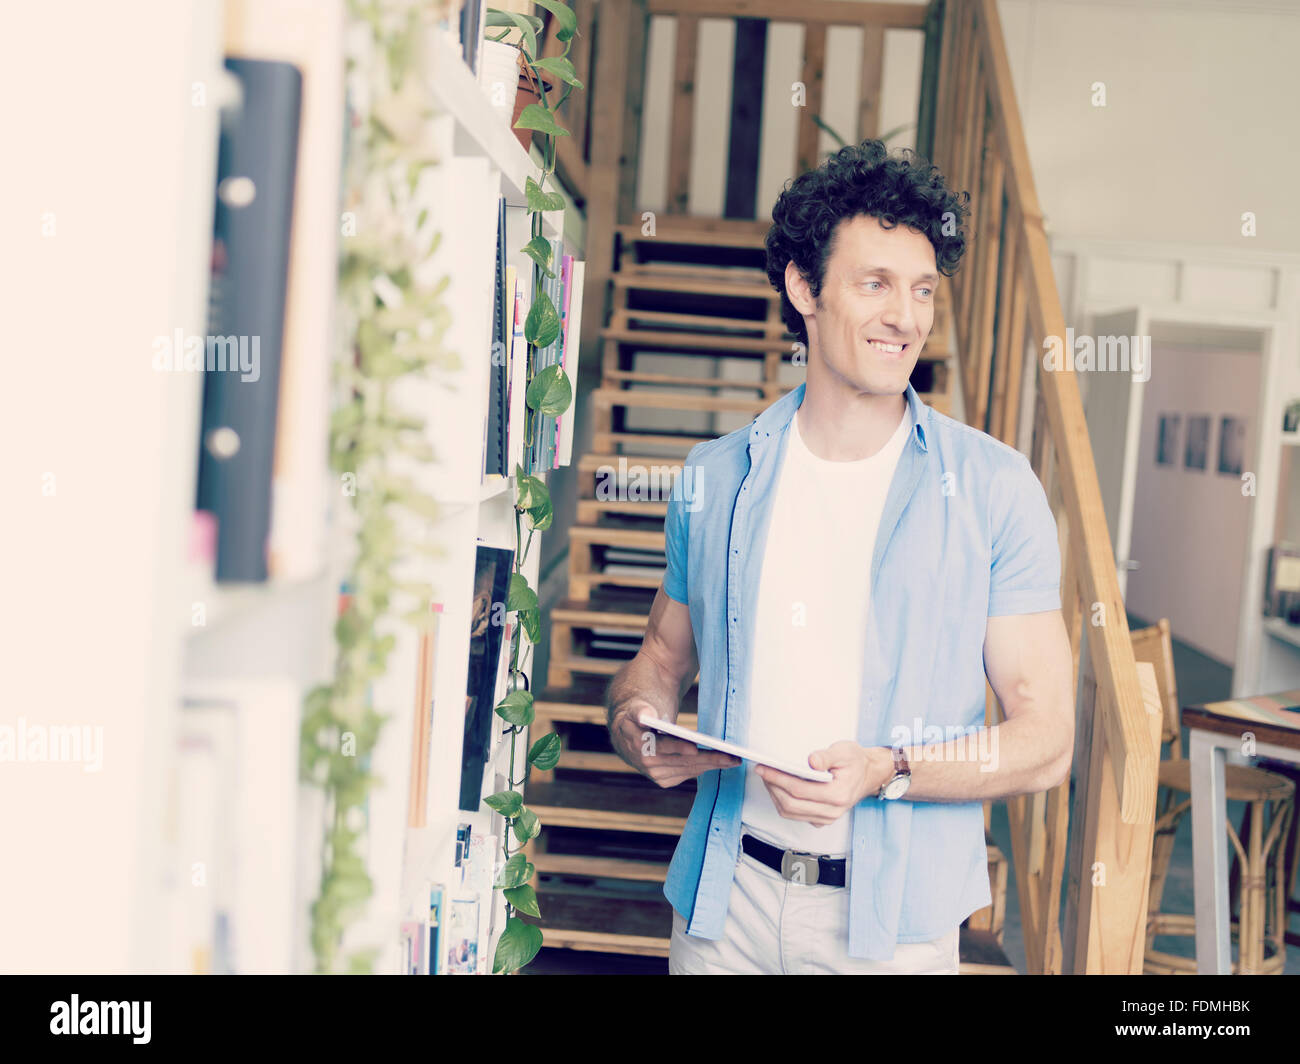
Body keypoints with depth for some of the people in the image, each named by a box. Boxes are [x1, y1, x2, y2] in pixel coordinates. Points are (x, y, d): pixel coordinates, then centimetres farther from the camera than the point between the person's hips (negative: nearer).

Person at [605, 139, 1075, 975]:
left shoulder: (995, 489, -6)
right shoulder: (715, 478, 3)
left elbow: (1046, 740, -6)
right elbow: (665, 654, 16)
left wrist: (889, 772, -21)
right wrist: (639, 719, -6)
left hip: (894, 914, -2)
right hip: (727, 897, 3)